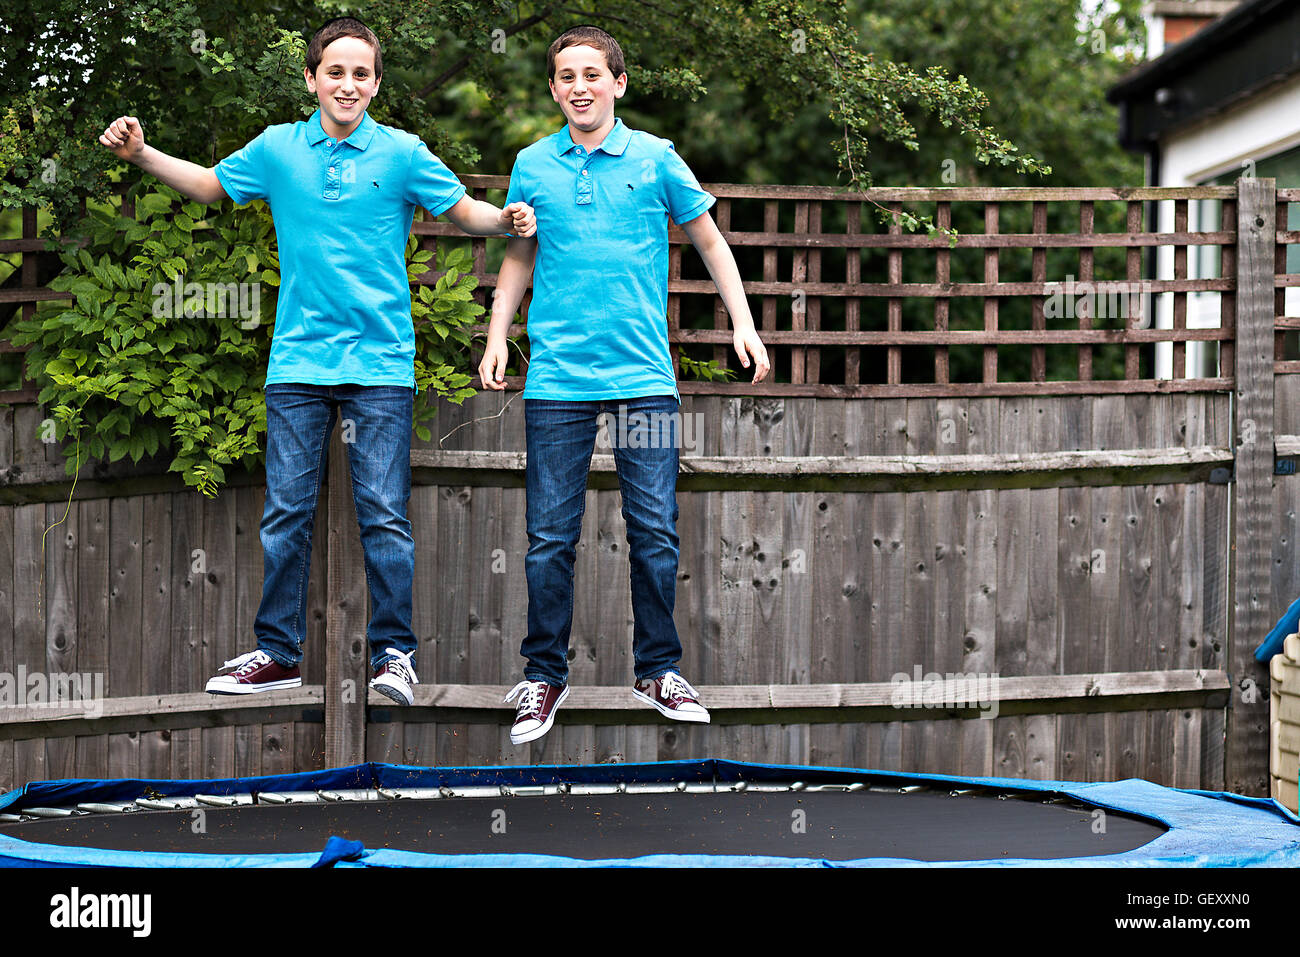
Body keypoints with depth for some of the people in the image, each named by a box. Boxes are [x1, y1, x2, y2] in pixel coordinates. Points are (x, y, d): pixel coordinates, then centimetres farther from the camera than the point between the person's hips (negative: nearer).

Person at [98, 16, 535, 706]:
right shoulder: (277, 149, 7)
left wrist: (507, 220, -16)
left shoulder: (401, 153, 1)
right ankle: (279, 654, 15)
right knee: (286, 513, 5)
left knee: (383, 514, -3)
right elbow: (210, 186, 21)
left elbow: (463, 209, 5)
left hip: (380, 363, -2)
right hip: (298, 362, 2)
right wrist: (140, 155, 10)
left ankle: (393, 652, 7)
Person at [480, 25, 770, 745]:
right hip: (557, 378, 1)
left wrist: (742, 323, 5)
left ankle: (657, 670, 14)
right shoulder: (532, 166, 7)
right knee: (550, 536, 1)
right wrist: (496, 337, 9)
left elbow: (708, 241, 12)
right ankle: (544, 676, 13)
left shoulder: (655, 159, 3)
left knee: (654, 531, 1)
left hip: (643, 375, -1)